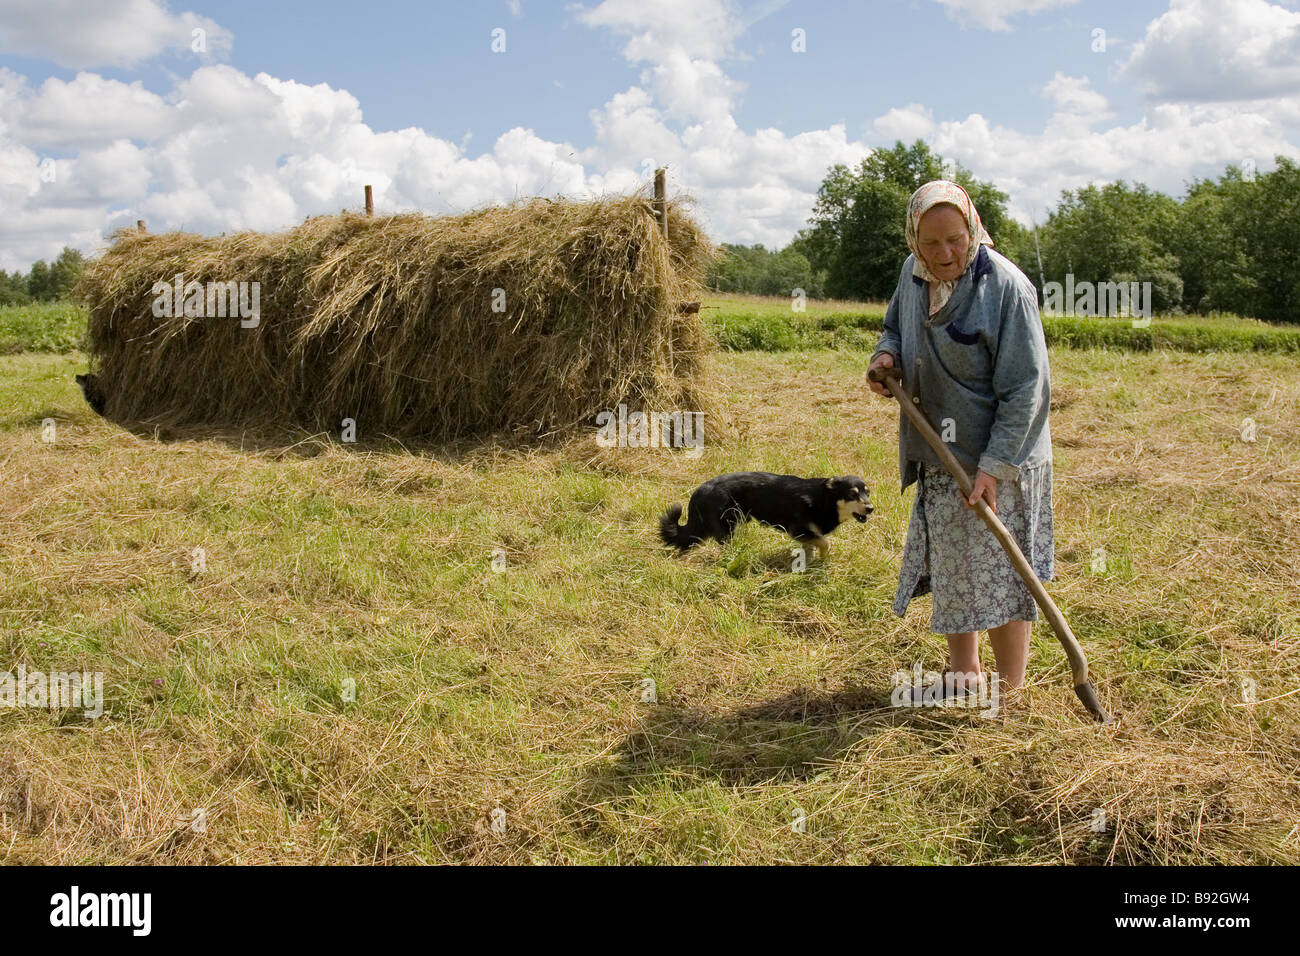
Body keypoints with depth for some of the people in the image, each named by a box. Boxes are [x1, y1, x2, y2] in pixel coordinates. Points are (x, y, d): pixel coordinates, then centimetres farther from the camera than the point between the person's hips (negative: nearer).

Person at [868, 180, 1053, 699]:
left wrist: (994, 466, -24)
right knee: (950, 567, 18)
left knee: (998, 573, 0)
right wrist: (886, 354, -4)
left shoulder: (1006, 287, -21)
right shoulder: (914, 274, 0)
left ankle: (1010, 691, 15)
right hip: (940, 455, 7)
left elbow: (1024, 389, -21)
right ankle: (963, 672, 35)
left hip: (996, 460, -7)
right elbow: (896, 327, 20)